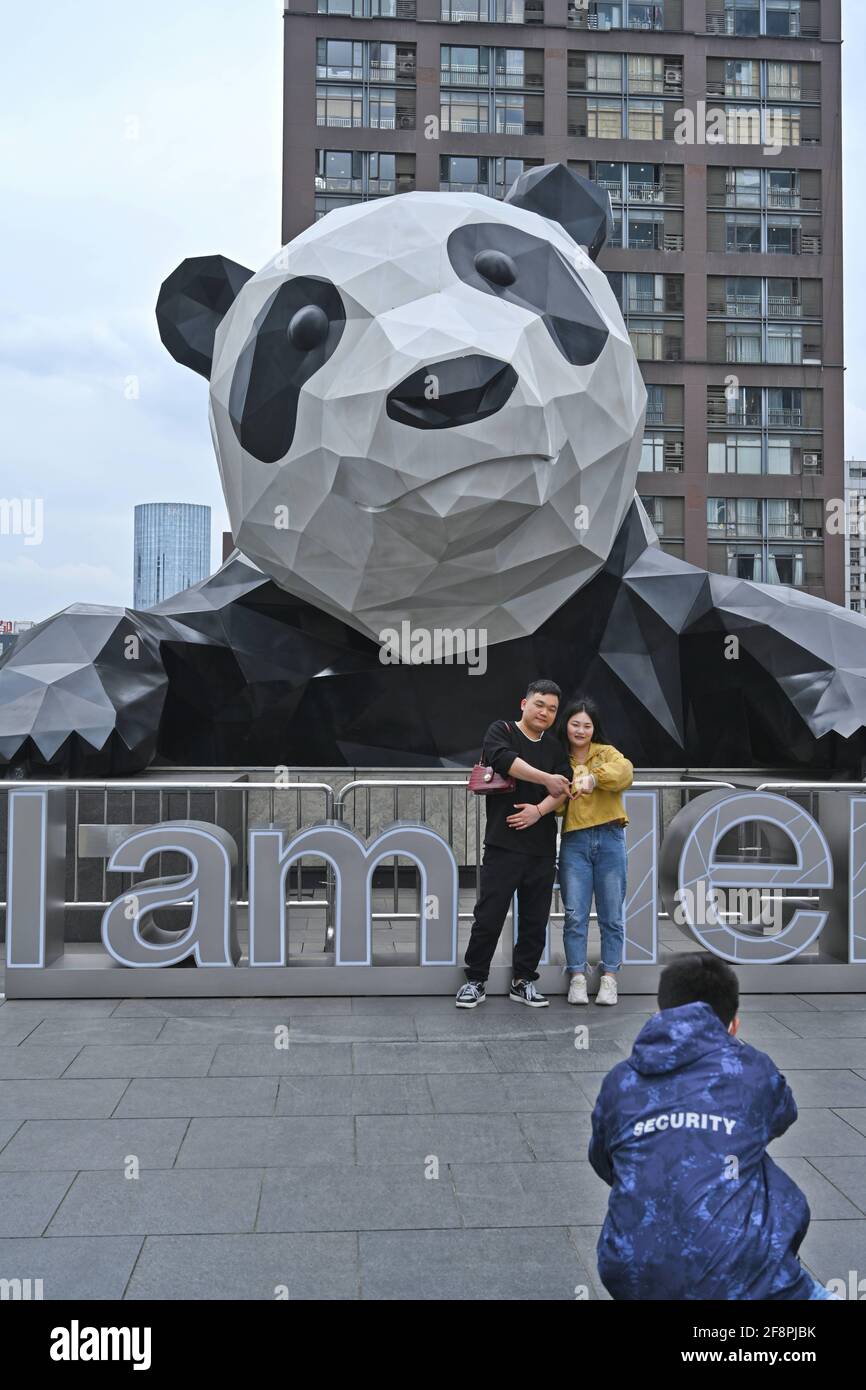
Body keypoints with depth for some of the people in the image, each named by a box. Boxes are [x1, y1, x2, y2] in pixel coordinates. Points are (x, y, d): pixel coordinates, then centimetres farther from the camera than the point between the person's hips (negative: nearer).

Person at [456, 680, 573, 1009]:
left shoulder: (555, 746, 16)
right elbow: (503, 759, -21)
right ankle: (475, 981, 9)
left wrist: (540, 810, -13)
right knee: (489, 915, -3)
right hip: (503, 843, -5)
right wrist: (547, 778, -18)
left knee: (535, 919, 8)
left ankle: (523, 981, 20)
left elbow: (563, 788, 5)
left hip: (543, 847, 5)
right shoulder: (502, 731, 1)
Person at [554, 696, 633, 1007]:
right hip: (573, 842, 1)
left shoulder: (606, 753, 7)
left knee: (612, 915, 4)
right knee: (575, 915, -2)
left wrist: (593, 777, -31)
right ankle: (577, 978, 5)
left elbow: (625, 771, -15)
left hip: (609, 839, 0)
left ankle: (609, 978, 11)